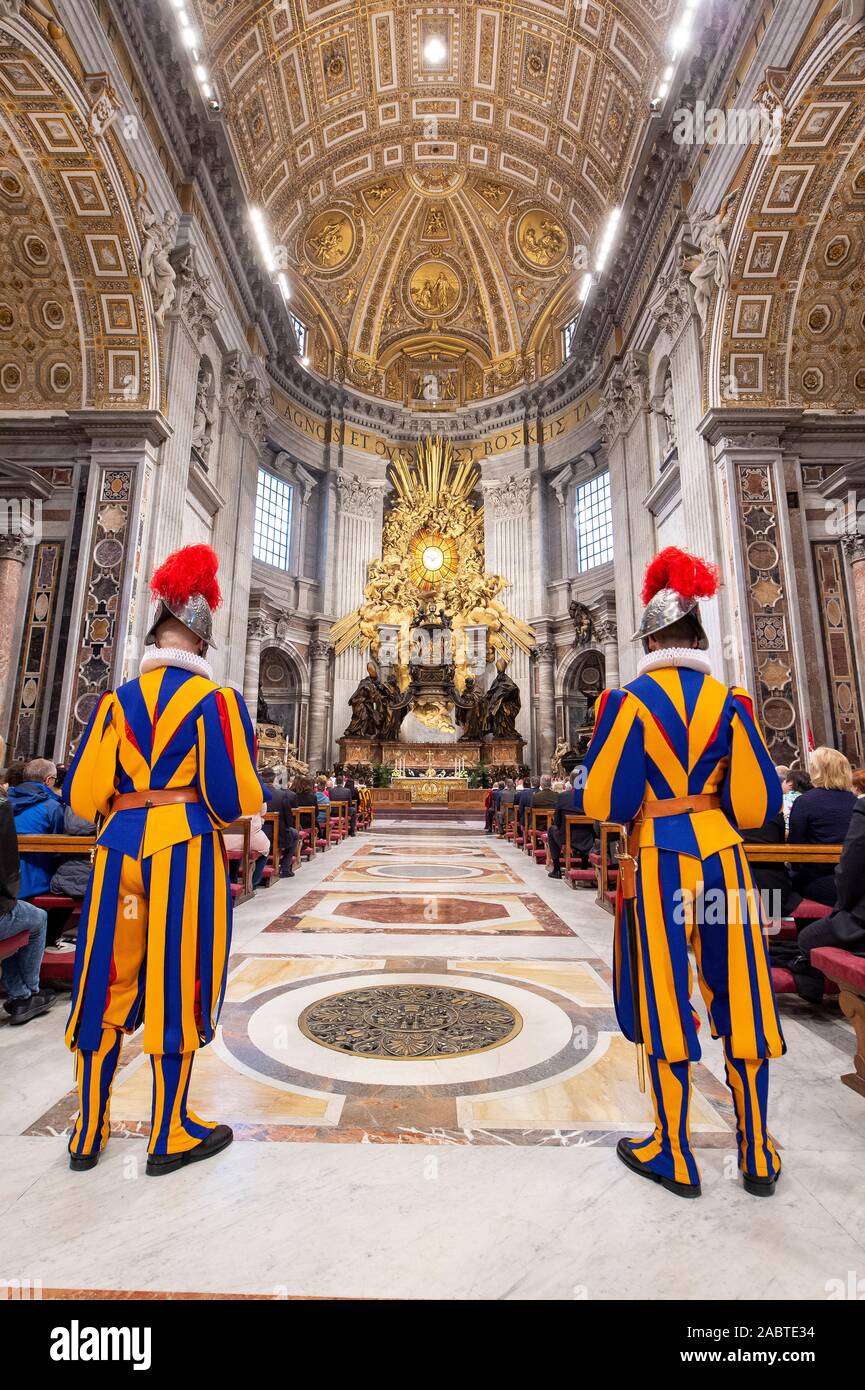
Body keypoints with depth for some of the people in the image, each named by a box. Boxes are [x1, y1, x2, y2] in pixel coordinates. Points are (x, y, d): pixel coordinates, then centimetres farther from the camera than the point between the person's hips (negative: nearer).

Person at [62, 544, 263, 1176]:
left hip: (120, 846, 5)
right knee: (177, 986, 8)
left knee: (109, 985, 17)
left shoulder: (119, 699, 6)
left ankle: (88, 1135, 33)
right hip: (185, 847, -4)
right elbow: (236, 795, -11)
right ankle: (170, 1135, 23)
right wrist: (225, 812, 12)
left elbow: (84, 794, 6)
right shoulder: (216, 699, -7)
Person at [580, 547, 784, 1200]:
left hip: (659, 863, -3)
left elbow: (604, 802, -12)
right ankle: (758, 1157, 34)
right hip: (723, 859, 3)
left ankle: (675, 1156, 28)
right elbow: (761, 803, 0)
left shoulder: (627, 700, -10)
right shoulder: (731, 701, 0)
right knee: (740, 1001, 17)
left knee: (667, 1005, 11)